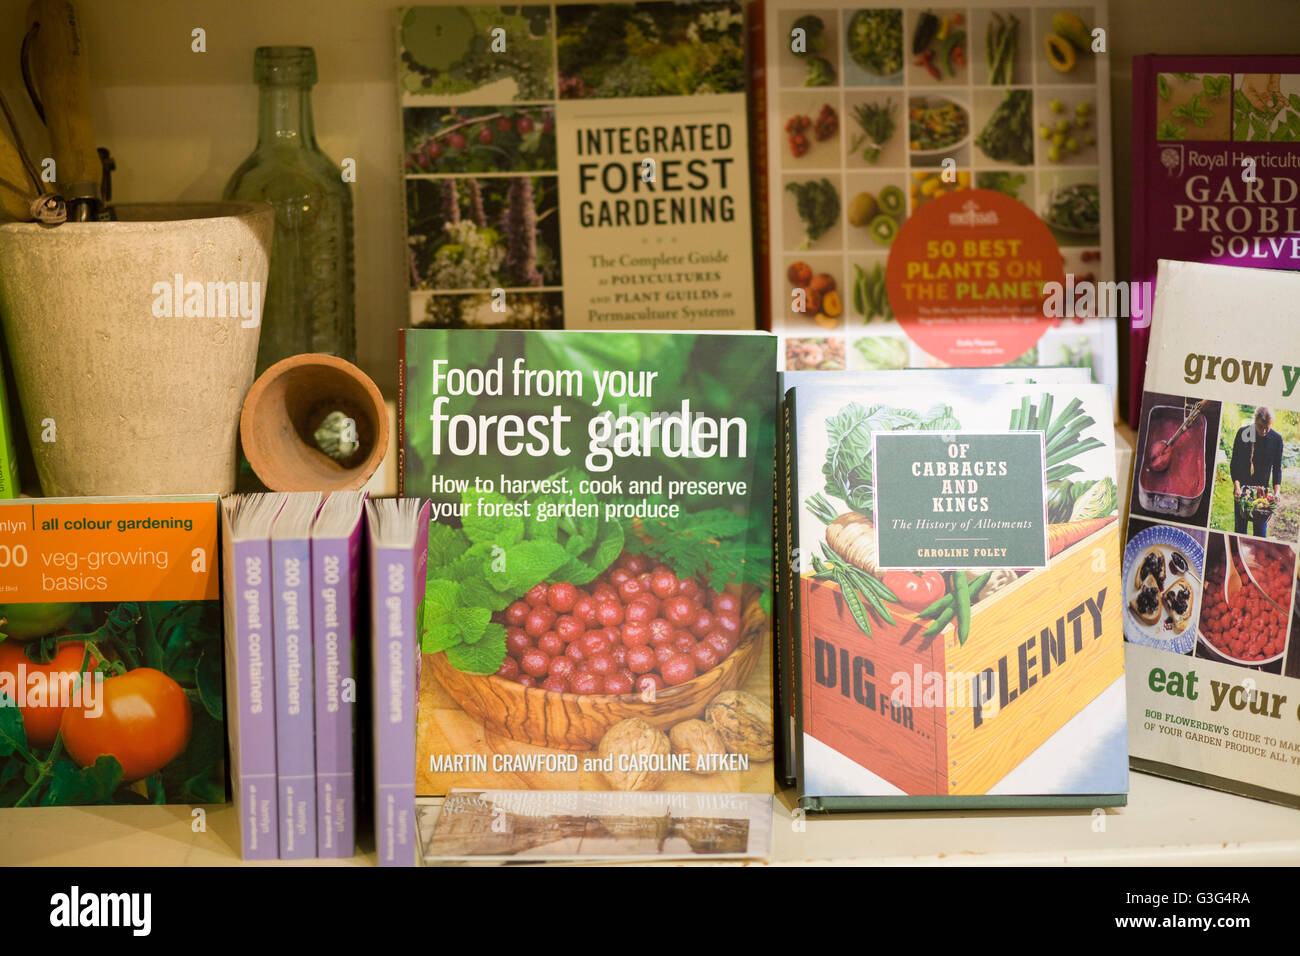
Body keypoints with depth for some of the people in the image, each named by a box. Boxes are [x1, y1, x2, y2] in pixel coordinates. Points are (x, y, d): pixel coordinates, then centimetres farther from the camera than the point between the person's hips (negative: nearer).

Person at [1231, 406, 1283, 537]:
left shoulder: (1276, 439, -4)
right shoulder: (1243, 433, -5)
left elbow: (1277, 468, 2)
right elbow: (1234, 462, -2)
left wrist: (1276, 492, -11)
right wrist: (1236, 485, -14)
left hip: (1263, 490, 0)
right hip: (1242, 487, 0)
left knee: (1260, 529, 1)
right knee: (1240, 527, 6)